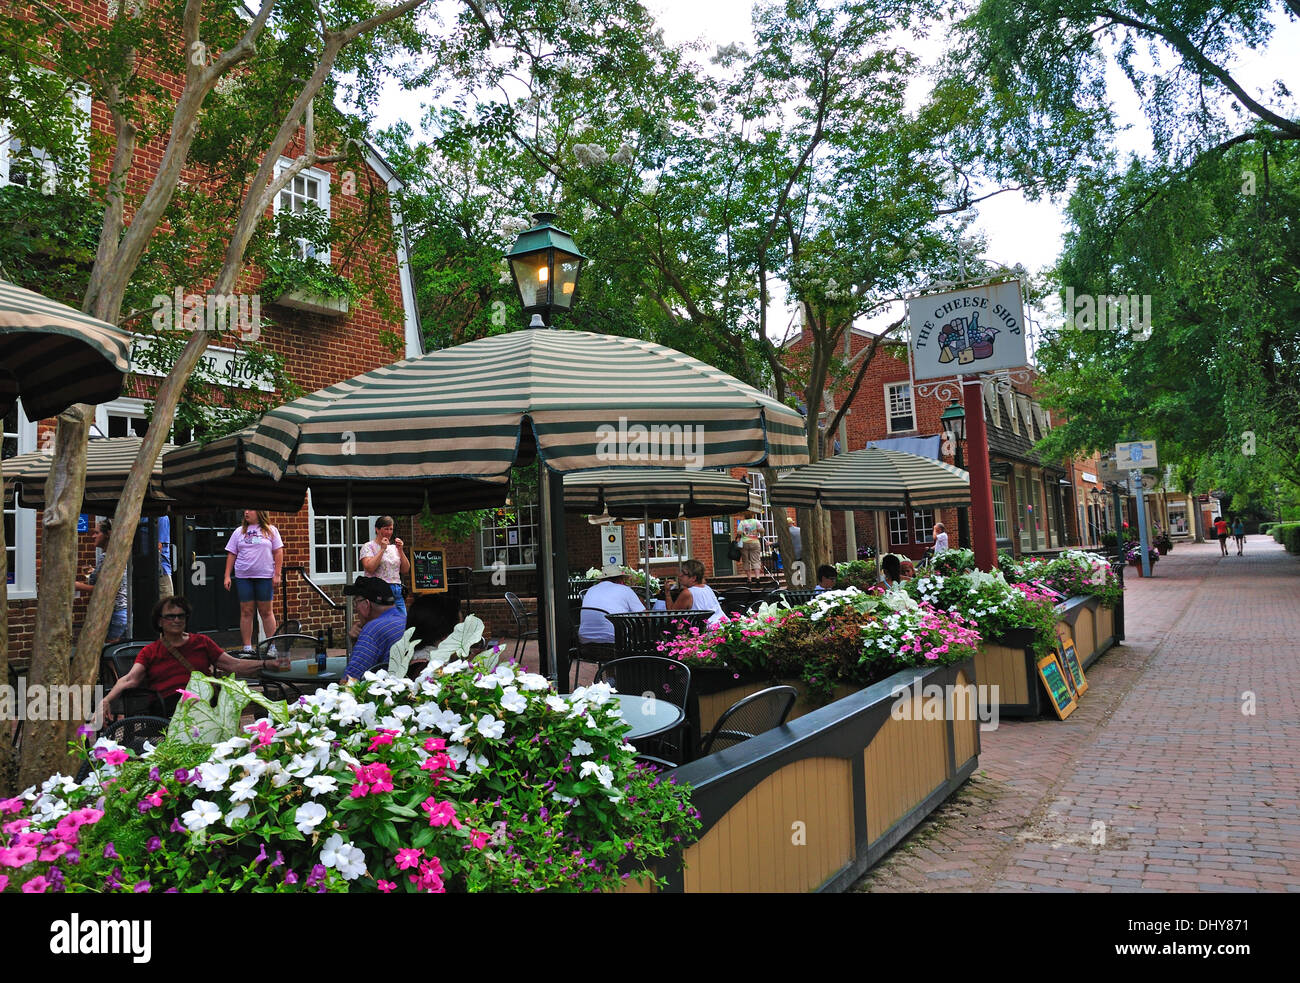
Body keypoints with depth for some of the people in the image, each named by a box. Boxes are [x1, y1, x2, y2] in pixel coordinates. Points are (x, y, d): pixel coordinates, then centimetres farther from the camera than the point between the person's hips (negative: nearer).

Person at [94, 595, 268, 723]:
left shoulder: (201, 642, 26)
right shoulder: (149, 652, 23)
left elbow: (235, 666, 20)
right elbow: (130, 679, 6)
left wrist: (266, 664, 6)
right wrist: (105, 701, -12)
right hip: (171, 704, -2)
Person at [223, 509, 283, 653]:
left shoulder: (270, 530, 6)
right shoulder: (239, 532, 11)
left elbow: (278, 552, 3)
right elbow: (231, 555, 11)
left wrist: (277, 574, -4)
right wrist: (227, 576, 3)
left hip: (265, 576, -2)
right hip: (243, 577, 2)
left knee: (266, 611, 2)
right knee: (246, 612, 2)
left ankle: (271, 646, 7)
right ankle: (247, 647, 6)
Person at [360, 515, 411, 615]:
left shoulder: (394, 547, 17)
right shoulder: (368, 547, 3)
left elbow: (406, 570, 12)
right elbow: (370, 568, -14)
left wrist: (400, 550, 3)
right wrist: (382, 549, -11)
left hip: (397, 591, 5)